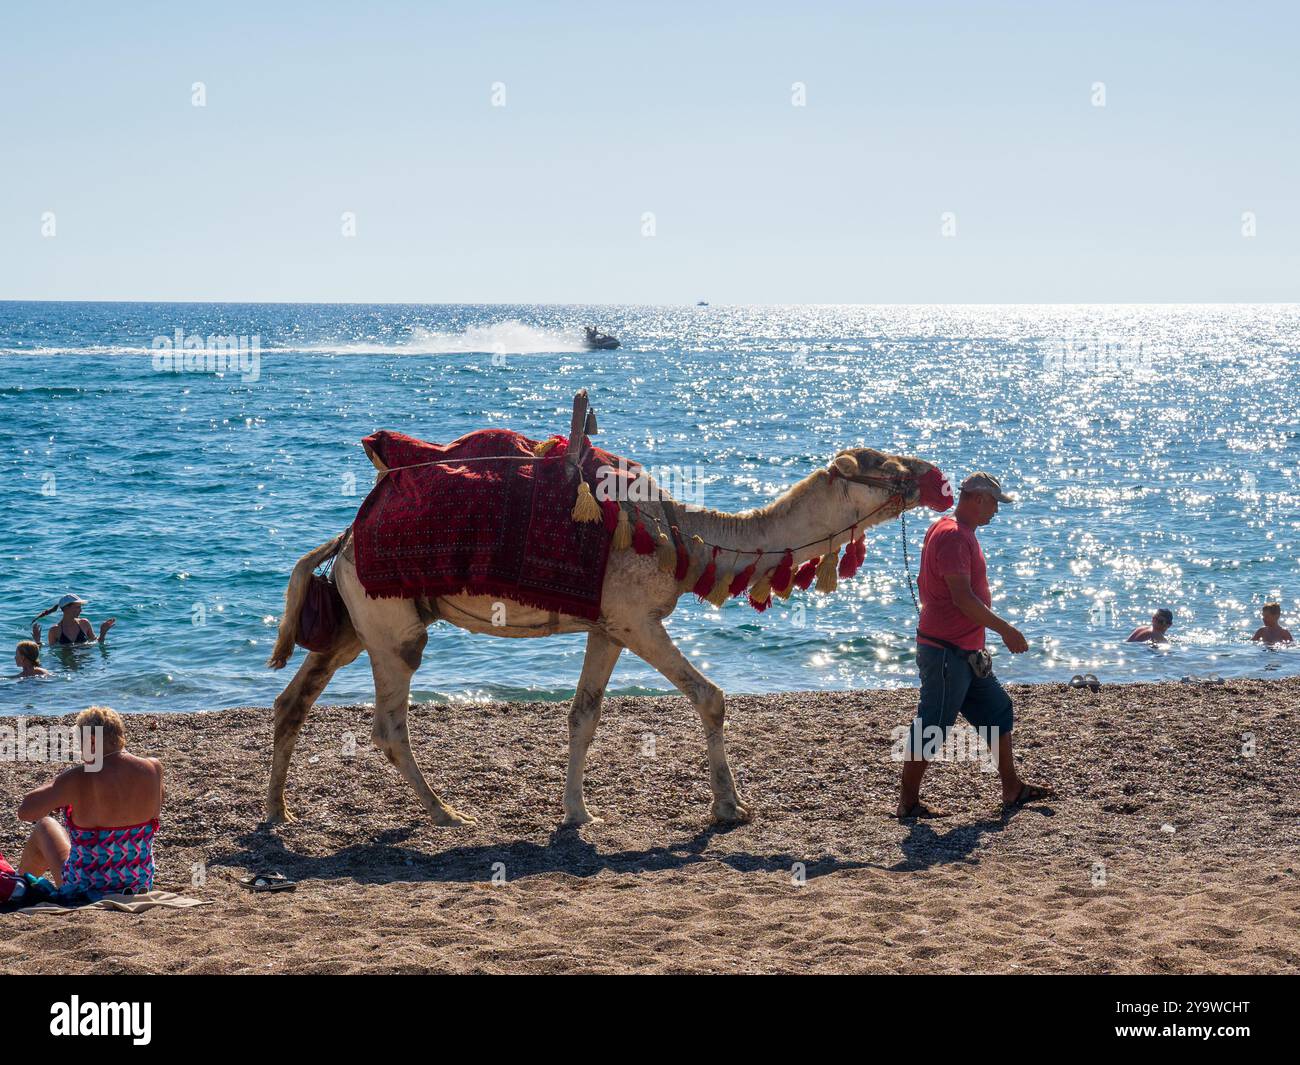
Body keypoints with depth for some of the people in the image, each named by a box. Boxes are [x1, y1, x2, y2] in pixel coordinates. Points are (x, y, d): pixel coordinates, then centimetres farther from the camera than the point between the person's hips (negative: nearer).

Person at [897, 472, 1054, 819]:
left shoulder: (962, 533, 15)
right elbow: (962, 597, -25)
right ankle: (908, 802, 5)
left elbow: (923, 584, 23)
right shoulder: (952, 535, -19)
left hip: (966, 652, 11)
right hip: (946, 652, -11)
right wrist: (1005, 630, -20)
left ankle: (1012, 790, 24)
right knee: (932, 727, -4)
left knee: (998, 711, 16)